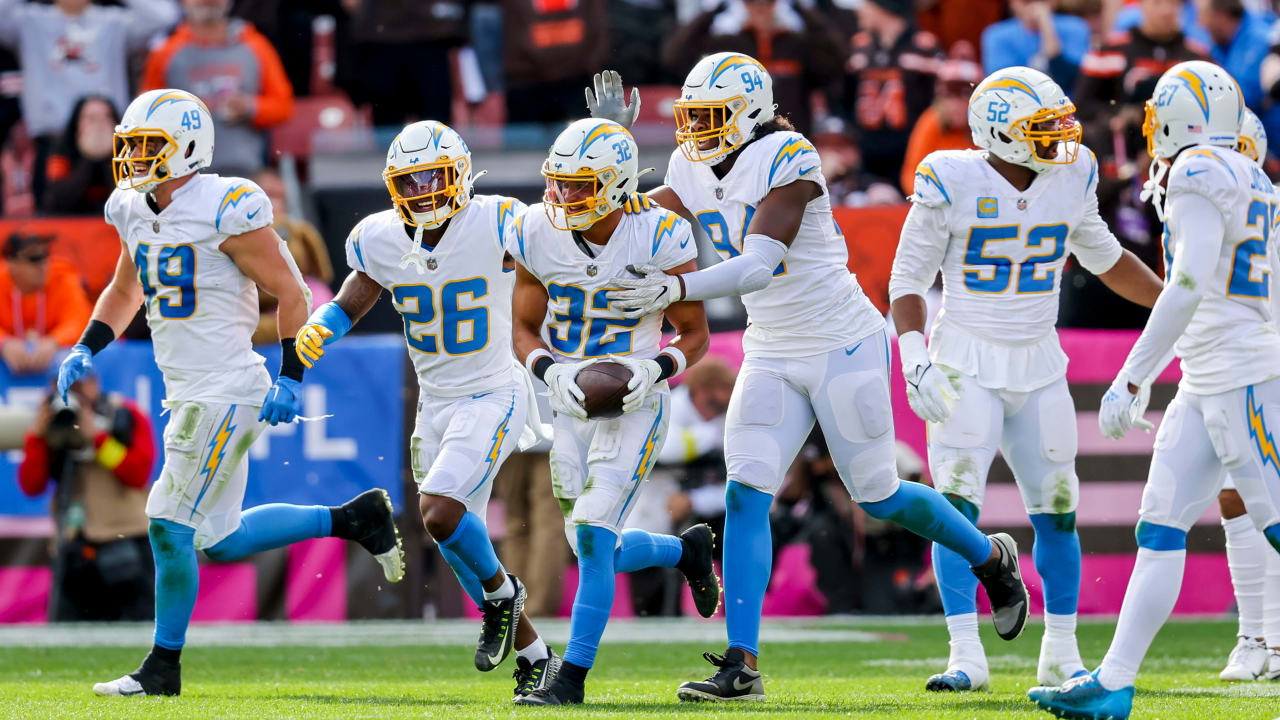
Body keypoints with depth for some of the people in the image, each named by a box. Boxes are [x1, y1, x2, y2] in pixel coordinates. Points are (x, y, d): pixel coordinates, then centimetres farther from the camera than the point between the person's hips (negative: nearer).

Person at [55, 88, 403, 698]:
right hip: (187, 396, 9)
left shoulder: (225, 211, -16)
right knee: (220, 540, 13)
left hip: (226, 392, -9)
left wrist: (290, 378, -15)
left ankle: (163, 667, 3)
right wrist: (86, 349, 12)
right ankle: (352, 519, 27)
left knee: (169, 526, -9)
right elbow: (124, 291, 26)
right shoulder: (136, 212, 9)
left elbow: (290, 295, -10)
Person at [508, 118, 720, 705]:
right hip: (571, 408, 5)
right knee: (595, 548, 8)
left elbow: (694, 333, -3)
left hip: (634, 407, -5)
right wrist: (551, 371, -17)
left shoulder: (658, 238, -15)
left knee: (593, 535, -17)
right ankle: (688, 551, 40)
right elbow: (524, 331, 4)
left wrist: (656, 370, -23)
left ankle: (572, 677, -10)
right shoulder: (539, 235, -6)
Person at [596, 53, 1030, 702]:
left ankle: (990, 558, 31)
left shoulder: (786, 160, -21)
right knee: (745, 495, -9)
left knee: (878, 495, 3)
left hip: (842, 344, -6)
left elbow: (760, 264, -29)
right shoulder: (691, 170, 4)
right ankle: (741, 664, -10)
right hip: (771, 356, 6)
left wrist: (677, 289, -41)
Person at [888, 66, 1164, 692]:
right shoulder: (953, 185, -13)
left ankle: (1061, 655, 16)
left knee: (1056, 510, 5)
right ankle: (966, 657, -12)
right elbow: (908, 280, -7)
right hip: (967, 365, -4)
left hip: (1039, 364, 4)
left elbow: (1105, 259, 17)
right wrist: (913, 358, -19)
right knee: (956, 507, -14)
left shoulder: (1070, 179, 0)